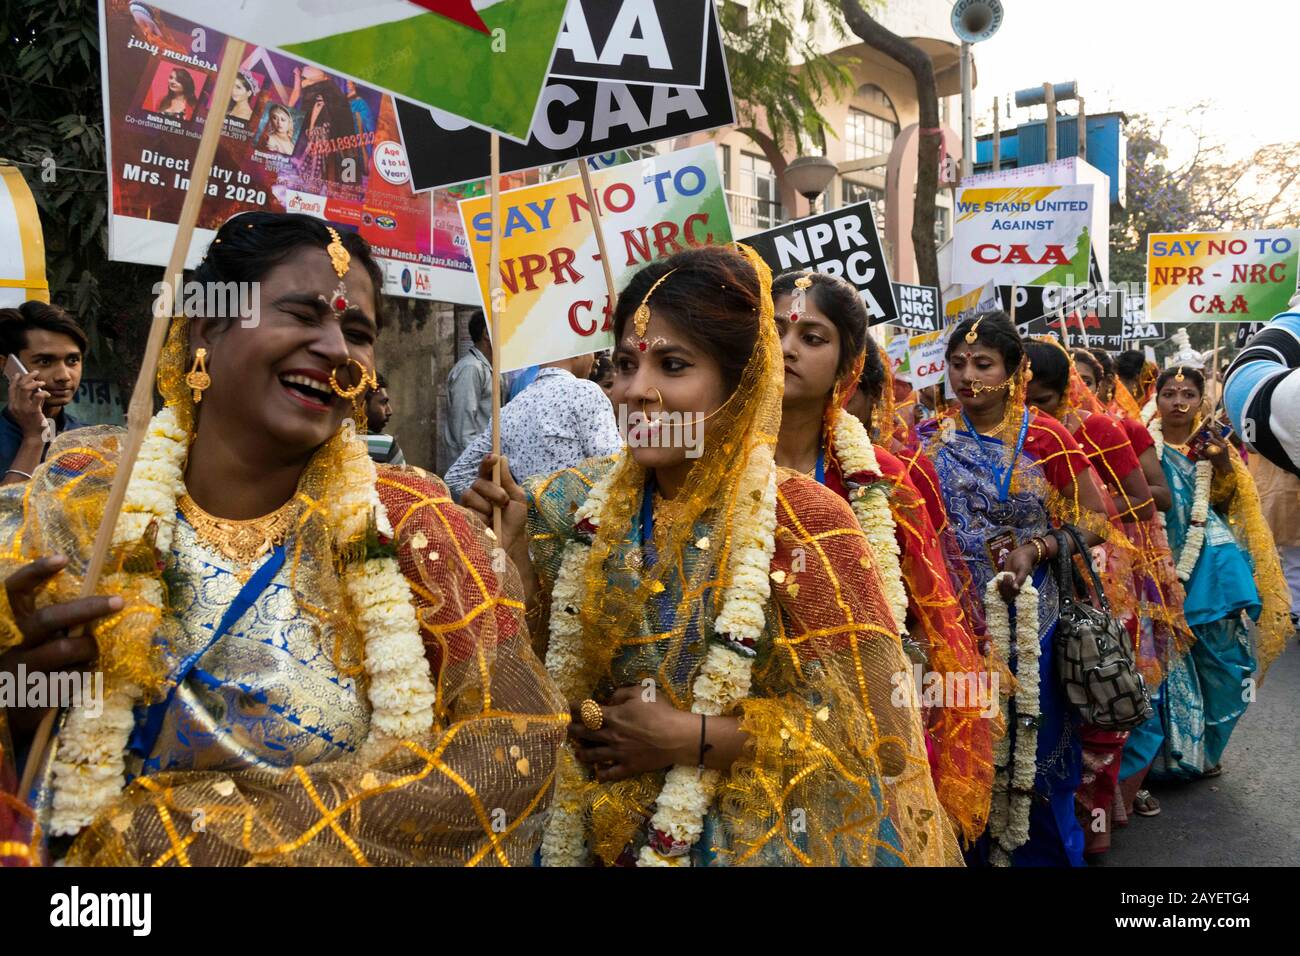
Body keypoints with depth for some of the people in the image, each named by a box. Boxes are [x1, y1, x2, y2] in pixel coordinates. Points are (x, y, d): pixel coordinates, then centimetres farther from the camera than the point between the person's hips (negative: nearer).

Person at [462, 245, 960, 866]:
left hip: (752, 838, -4)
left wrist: (688, 738, -20)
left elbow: (869, 723, -18)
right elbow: (545, 663, 0)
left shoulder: (802, 520, -19)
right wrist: (512, 543, -14)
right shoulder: (589, 501, -6)